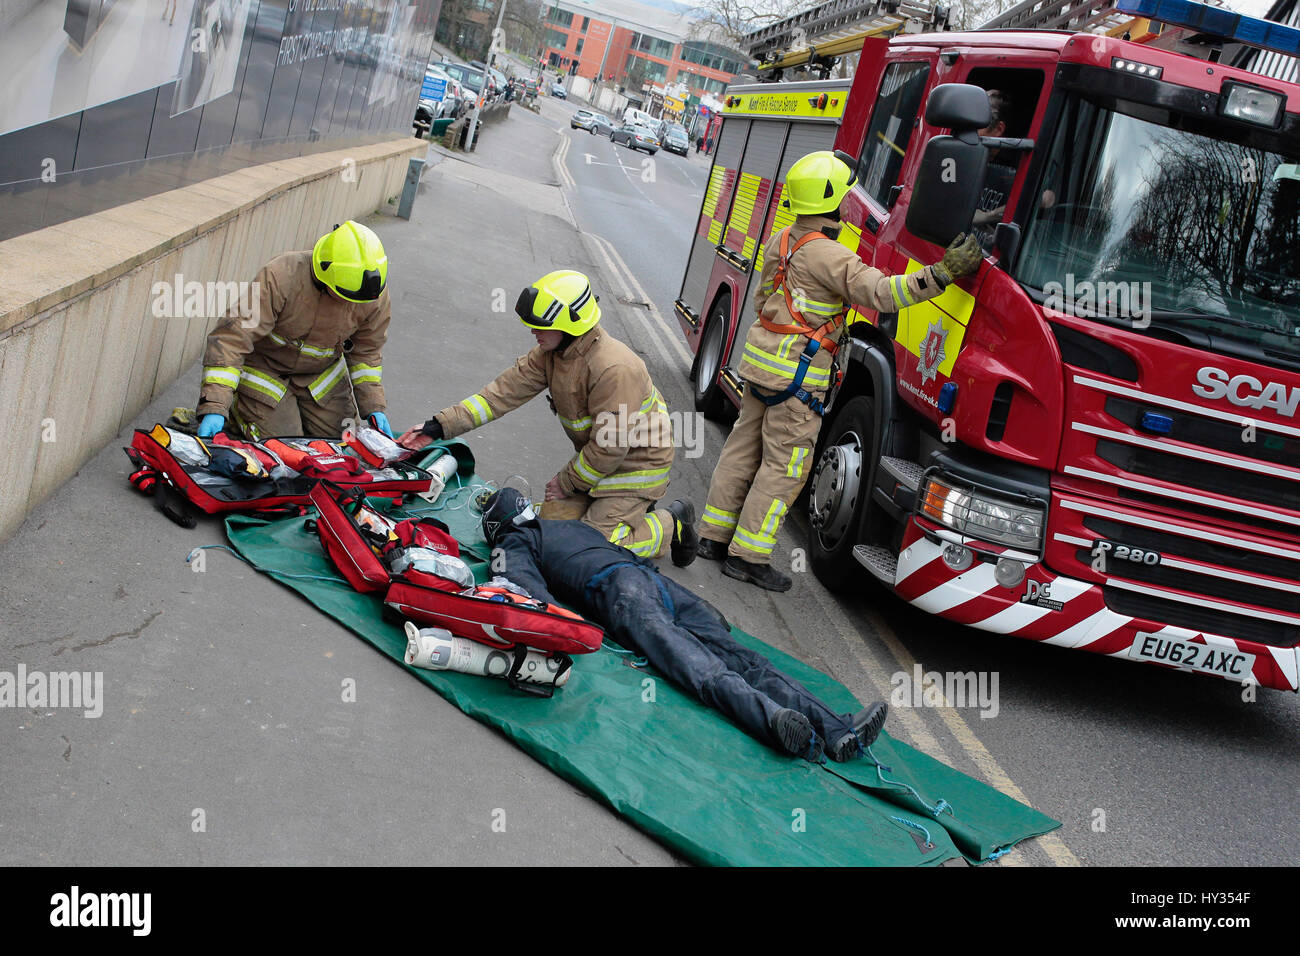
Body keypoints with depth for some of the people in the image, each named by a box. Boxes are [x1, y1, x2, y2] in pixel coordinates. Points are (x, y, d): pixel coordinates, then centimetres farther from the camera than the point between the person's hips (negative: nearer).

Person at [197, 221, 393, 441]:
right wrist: (214, 408, -43)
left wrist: (374, 407, -10)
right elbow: (232, 337, -36)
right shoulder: (280, 277, -37)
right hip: (264, 367, -4)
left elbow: (367, 351, -4)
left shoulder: (376, 294, -23)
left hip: (322, 371, 4)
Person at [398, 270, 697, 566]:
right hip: (594, 457, 8)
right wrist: (440, 426, -11)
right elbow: (505, 391, -5)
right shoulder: (550, 354, -5)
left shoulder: (614, 369, -31)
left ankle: (671, 525, 11)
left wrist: (568, 482, -13)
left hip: (636, 464, -8)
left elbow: (610, 446, -27)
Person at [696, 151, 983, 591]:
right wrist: (943, 272, -31)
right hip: (798, 375, -9)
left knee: (743, 450, 15)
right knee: (784, 466, -1)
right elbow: (881, 293, -27)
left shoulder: (780, 241, 9)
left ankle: (714, 536, 22)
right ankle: (747, 556, 2)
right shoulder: (829, 256, -18)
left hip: (761, 358, 9)